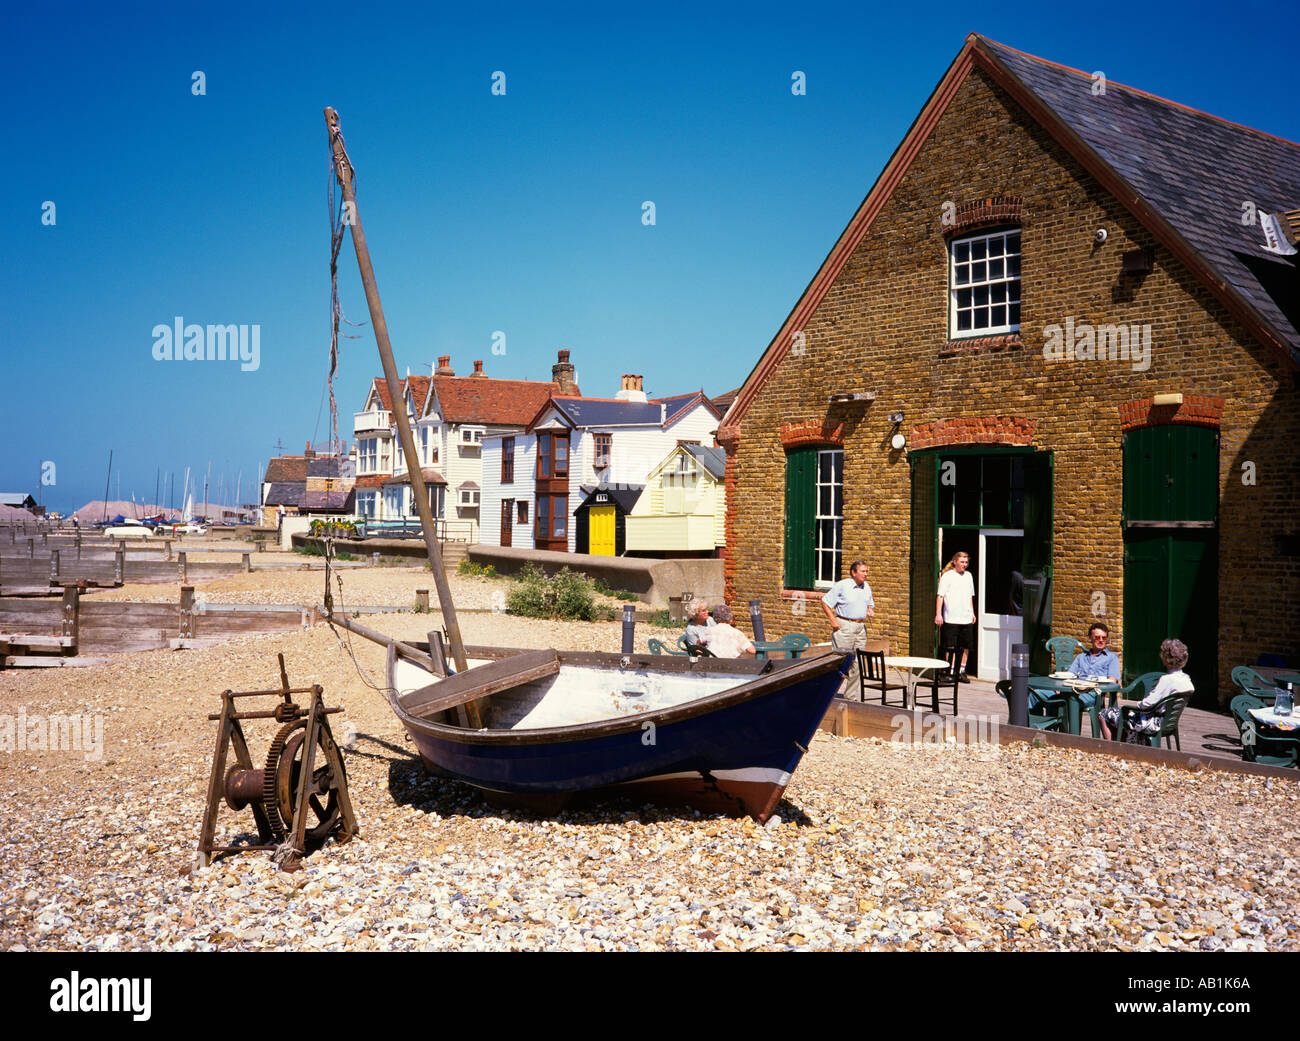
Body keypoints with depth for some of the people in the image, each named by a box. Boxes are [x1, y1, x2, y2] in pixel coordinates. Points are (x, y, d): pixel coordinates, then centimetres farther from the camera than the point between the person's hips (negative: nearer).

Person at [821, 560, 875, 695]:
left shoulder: (866, 587, 12)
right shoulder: (841, 585, -7)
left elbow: (870, 604, 26)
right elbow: (825, 602, -4)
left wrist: (871, 611, 2)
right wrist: (833, 620, -12)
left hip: (861, 627, 6)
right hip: (844, 626, -6)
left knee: (857, 662, 6)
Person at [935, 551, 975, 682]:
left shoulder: (968, 576, 15)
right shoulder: (947, 576, -3)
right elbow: (940, 596, -6)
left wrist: (972, 612, 19)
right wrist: (938, 614, -12)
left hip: (966, 618, 6)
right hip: (951, 618, -5)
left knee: (966, 646, 6)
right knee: (950, 647, -4)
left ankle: (962, 672, 16)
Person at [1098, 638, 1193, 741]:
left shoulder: (1167, 679, -26)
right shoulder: (1186, 678, -1)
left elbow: (1147, 704, -28)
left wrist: (1139, 704, -3)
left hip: (1152, 723, -10)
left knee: (1104, 714, 2)